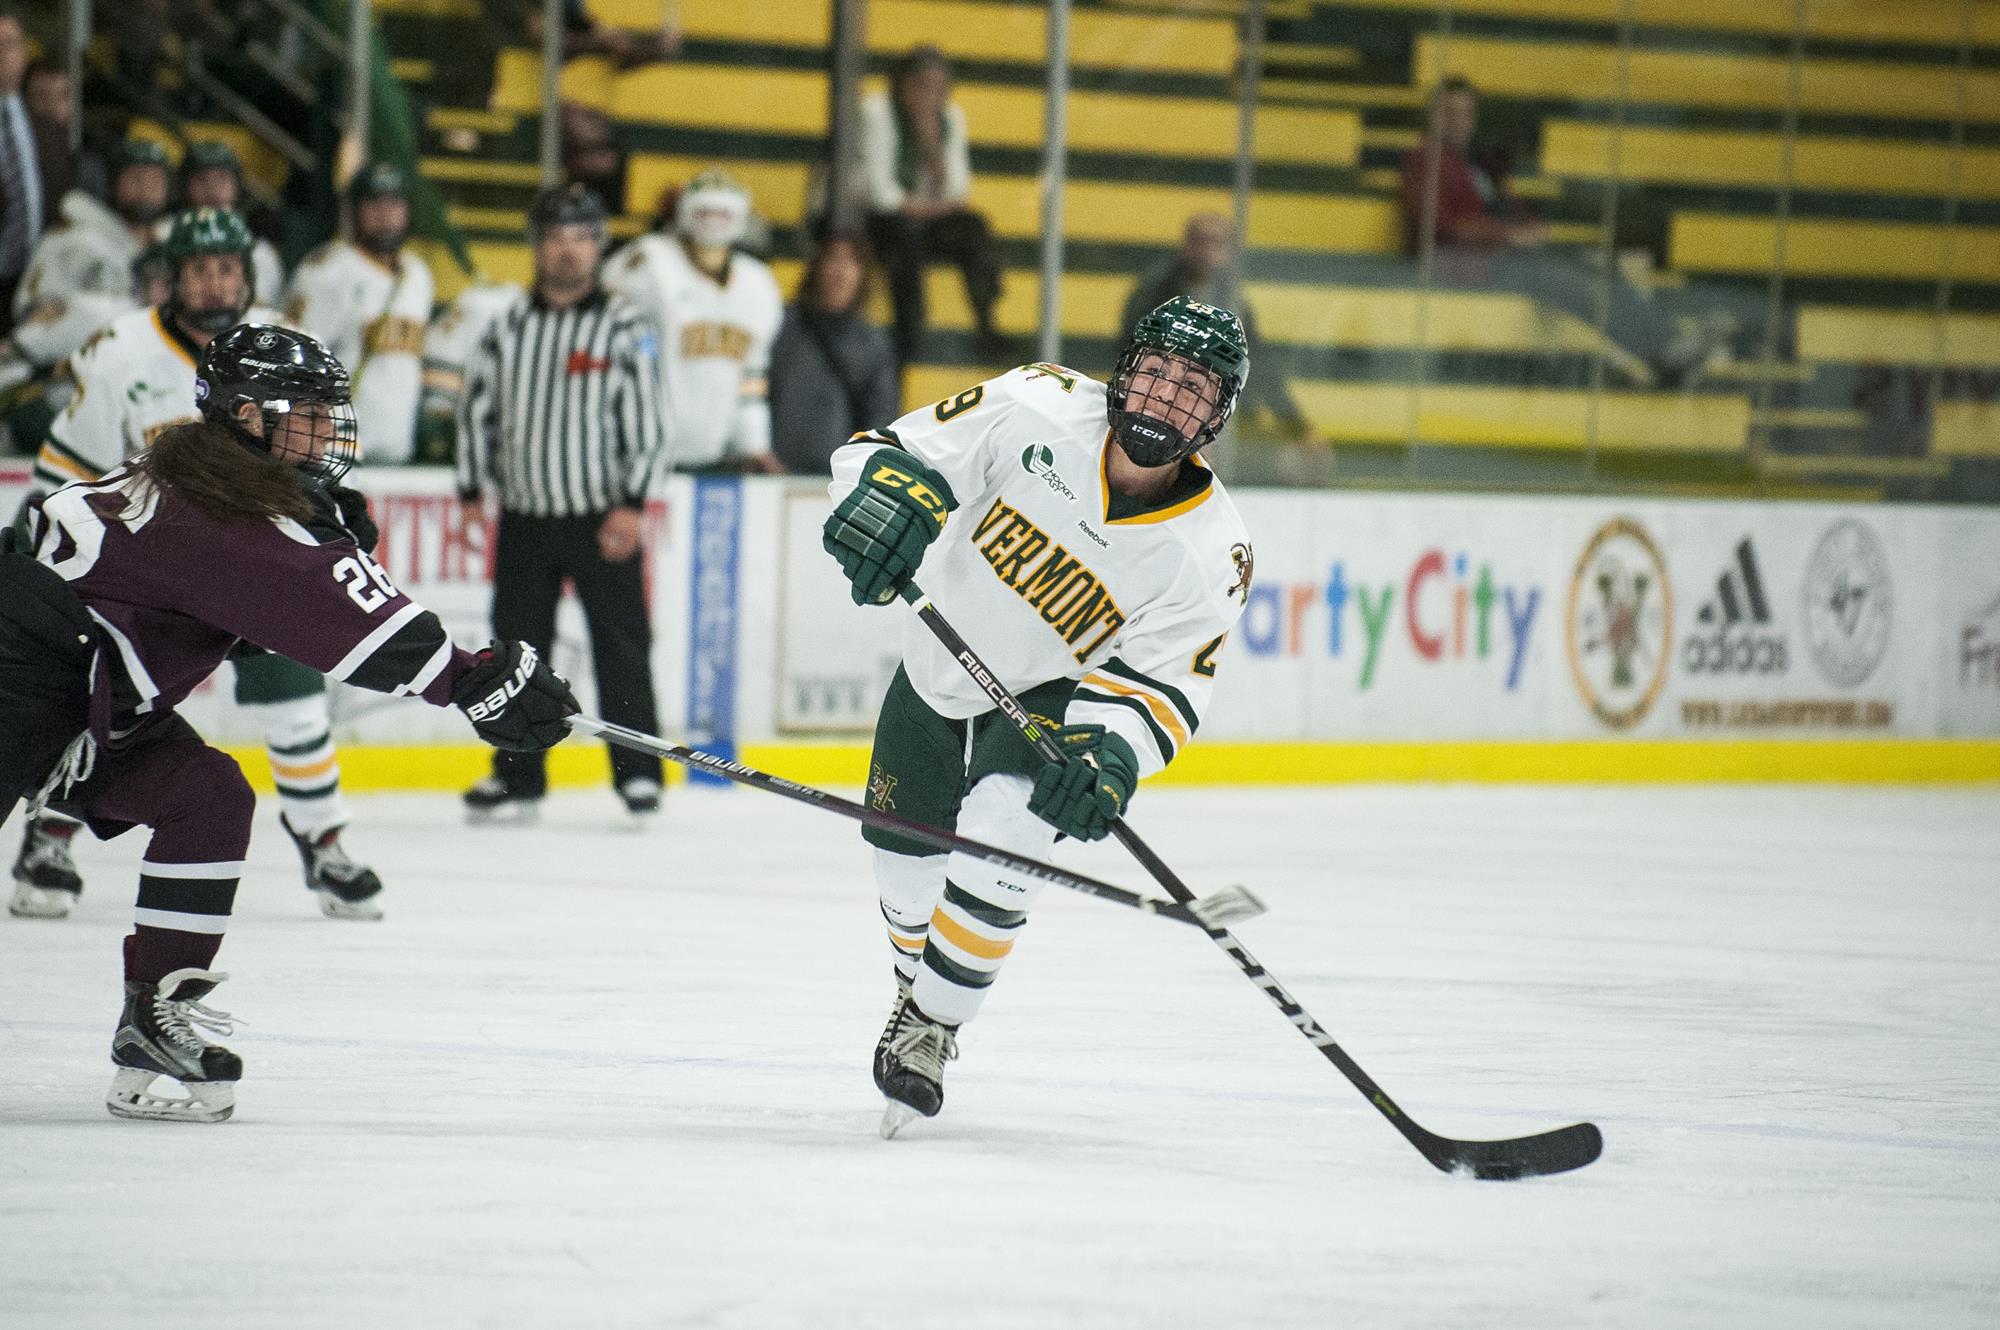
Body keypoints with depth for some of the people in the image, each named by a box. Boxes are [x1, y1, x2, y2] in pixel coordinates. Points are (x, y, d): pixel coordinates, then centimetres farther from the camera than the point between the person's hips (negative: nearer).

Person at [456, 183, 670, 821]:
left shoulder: (623, 328, -3)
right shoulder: (509, 327, 7)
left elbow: (648, 422, -5)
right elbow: (477, 408, 12)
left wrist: (633, 505, -12)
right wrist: (472, 493, 6)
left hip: (603, 520, -3)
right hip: (524, 517, 3)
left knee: (621, 644, -4)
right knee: (517, 644, 6)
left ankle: (637, 772, 4)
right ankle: (517, 778, 13)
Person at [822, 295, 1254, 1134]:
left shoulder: (1207, 554, -25)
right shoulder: (1040, 410, -26)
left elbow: (1158, 684, -22)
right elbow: (907, 448, -21)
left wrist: (1112, 753, -42)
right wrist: (890, 491, -45)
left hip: (1053, 694, -2)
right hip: (939, 665, 2)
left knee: (997, 841, -26)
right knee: (904, 855, 13)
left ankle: (932, 1029, -6)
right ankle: (921, 981, 47)